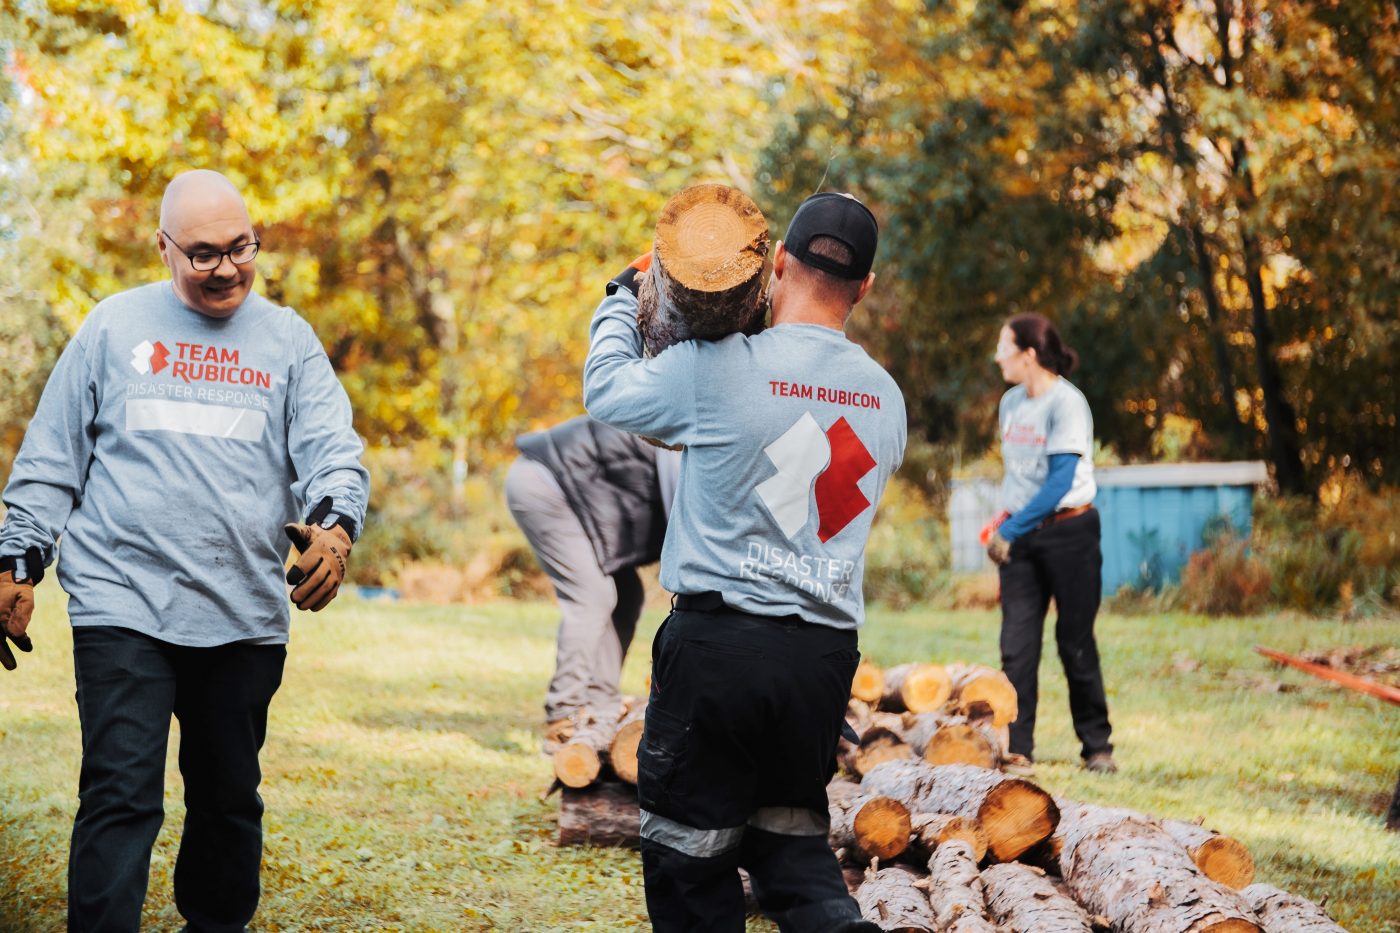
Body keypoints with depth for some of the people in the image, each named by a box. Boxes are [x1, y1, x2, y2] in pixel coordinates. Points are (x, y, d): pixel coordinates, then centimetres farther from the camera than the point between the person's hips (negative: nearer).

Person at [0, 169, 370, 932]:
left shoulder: (287, 339, 10)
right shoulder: (116, 326, 7)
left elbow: (332, 449, 1)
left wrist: (334, 528, -19)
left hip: (246, 616, 2)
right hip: (123, 607, -2)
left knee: (230, 798, 14)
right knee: (121, 797, -10)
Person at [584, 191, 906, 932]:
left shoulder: (715, 368, -9)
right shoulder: (884, 397, 7)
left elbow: (607, 391, 7)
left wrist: (620, 302, 25)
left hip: (719, 644, -5)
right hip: (825, 649, 5)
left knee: (688, 849, 5)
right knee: (790, 836, 16)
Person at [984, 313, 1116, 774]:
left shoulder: (1066, 402, -13)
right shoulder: (1011, 402, 9)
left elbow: (1061, 481, -18)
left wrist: (1010, 529, -17)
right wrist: (1004, 522, 7)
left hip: (1068, 532, -6)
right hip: (1021, 535, 6)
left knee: (1076, 643, 1)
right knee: (1017, 644, -2)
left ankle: (1096, 745, 13)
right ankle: (1017, 748, -2)